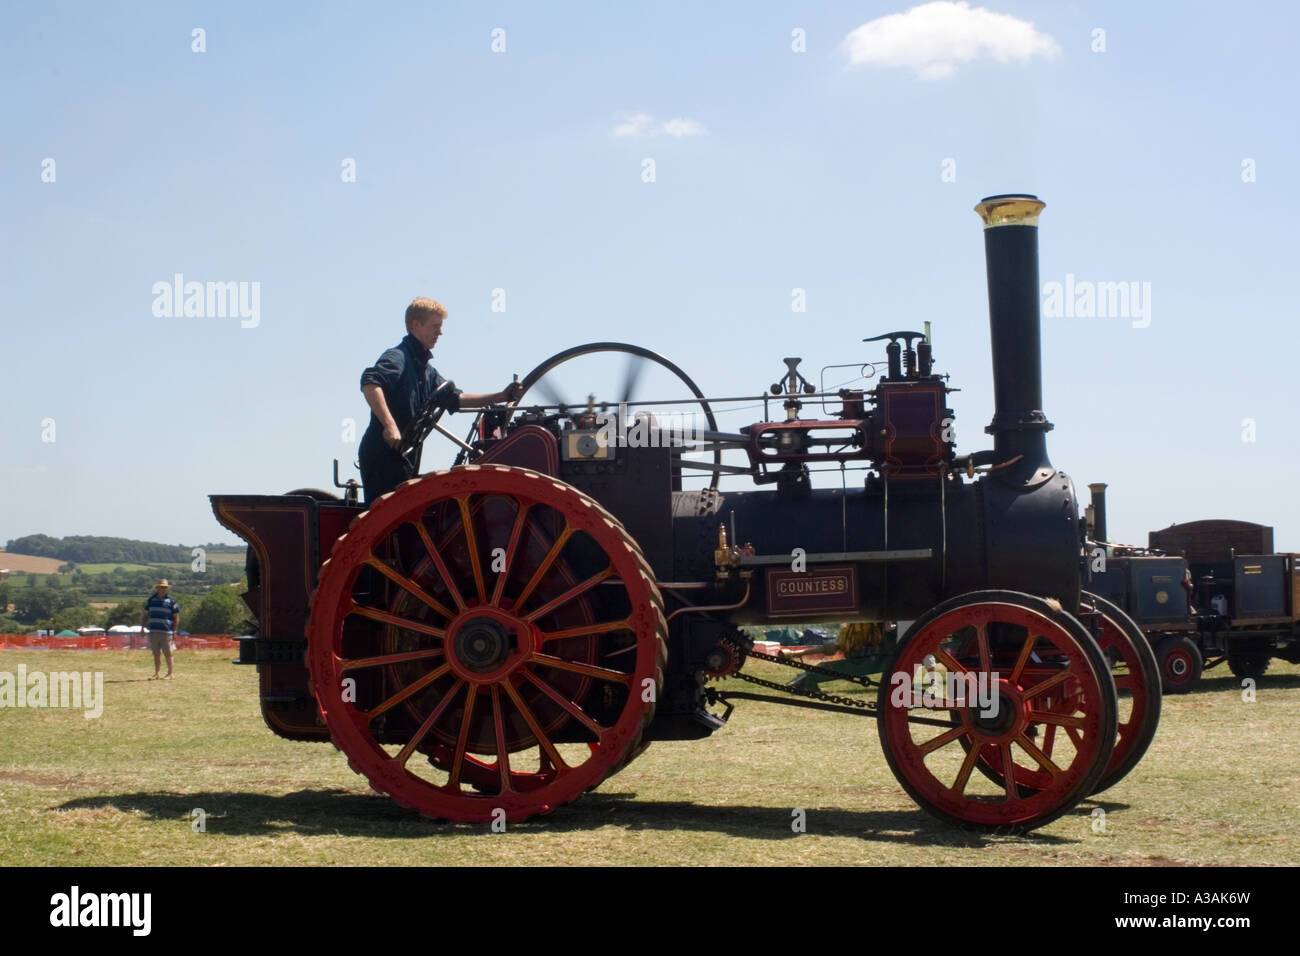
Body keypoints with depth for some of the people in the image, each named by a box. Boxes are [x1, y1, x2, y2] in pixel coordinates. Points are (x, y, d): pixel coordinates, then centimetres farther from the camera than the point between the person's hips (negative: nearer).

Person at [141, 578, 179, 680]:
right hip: (153, 631, 4)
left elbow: (176, 617, 2)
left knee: (168, 653, -2)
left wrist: (174, 631, -5)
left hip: (166, 632, -4)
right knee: (156, 653, 9)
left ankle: (170, 674, 5)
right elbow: (146, 615, 19)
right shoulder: (151, 599, 12)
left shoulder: (171, 601, 2)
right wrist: (143, 627, 12)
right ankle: (156, 674, 16)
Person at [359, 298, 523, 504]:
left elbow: (455, 398, 21)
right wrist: (389, 425, -35)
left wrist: (501, 397, 13)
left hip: (405, 458, 10)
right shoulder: (398, 357, -10)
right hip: (383, 456, -10)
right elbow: (370, 382, -28)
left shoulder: (426, 370, 20)